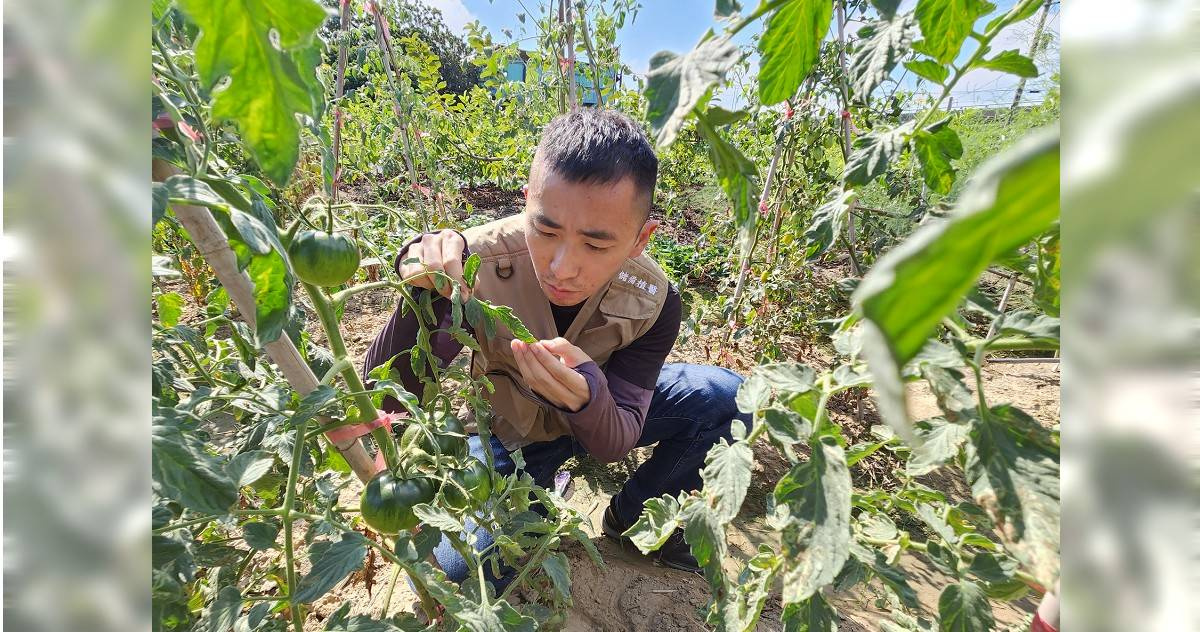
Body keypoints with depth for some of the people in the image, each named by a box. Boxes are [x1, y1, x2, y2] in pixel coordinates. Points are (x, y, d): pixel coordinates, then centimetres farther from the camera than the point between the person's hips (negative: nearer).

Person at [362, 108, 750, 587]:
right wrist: (423, 297, -48)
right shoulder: (479, 263, -31)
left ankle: (632, 517, 8)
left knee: (729, 399, -17)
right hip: (507, 426, -1)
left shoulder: (652, 301, -26)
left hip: (603, 415, 2)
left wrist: (588, 397, -48)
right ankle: (540, 494, 14)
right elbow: (385, 400, -29)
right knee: (466, 567, -20)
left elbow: (615, 444, -24)